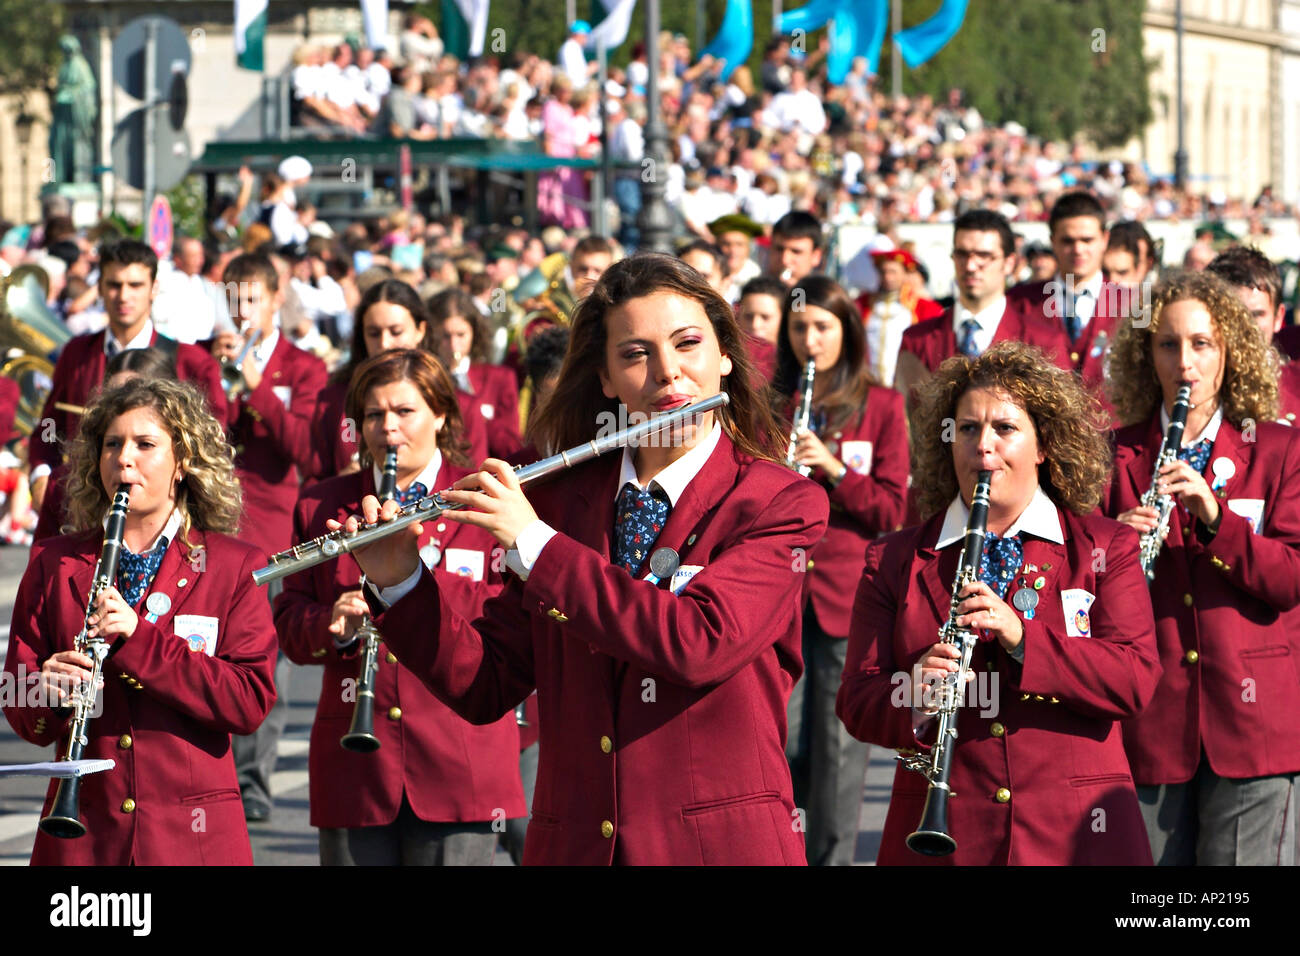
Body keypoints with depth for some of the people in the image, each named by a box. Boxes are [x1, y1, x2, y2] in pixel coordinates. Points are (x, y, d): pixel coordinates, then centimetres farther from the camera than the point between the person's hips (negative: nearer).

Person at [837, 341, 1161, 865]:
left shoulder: (1105, 549, 7)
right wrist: (915, 700, -20)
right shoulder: (892, 562, 10)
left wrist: (1022, 638, -19)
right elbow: (857, 701, 2)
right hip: (940, 835, 1)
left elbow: (1136, 682, -6)